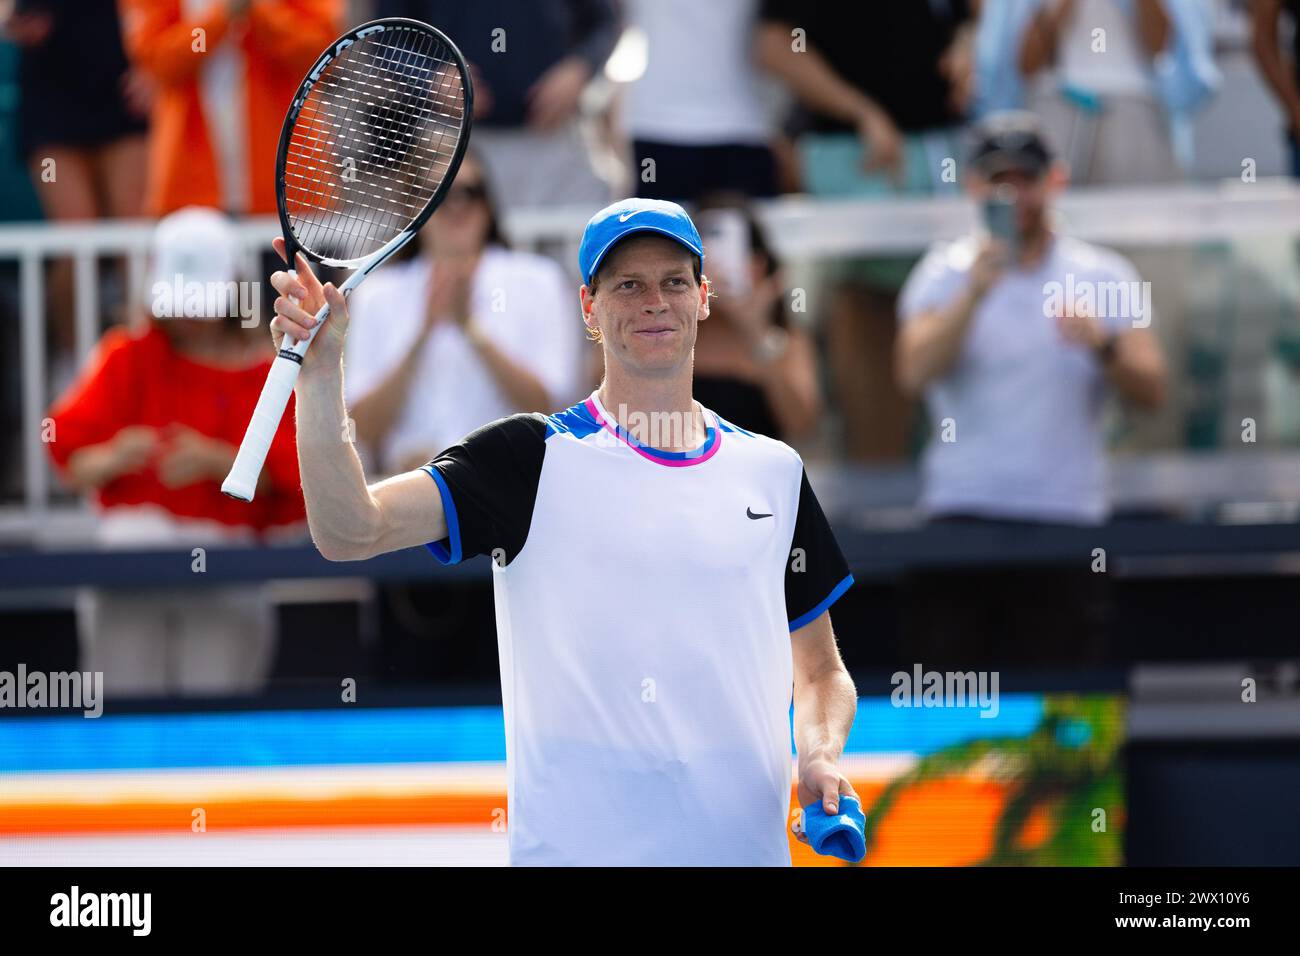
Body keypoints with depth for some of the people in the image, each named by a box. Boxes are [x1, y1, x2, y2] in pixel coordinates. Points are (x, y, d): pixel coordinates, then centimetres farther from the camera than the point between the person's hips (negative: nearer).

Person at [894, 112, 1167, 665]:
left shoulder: (1106, 276, 8)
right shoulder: (945, 273, 5)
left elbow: (1150, 391, 1)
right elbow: (915, 374, -11)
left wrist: (1102, 346, -18)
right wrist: (975, 292, -21)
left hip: (1069, 514, 1)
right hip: (962, 515, 0)